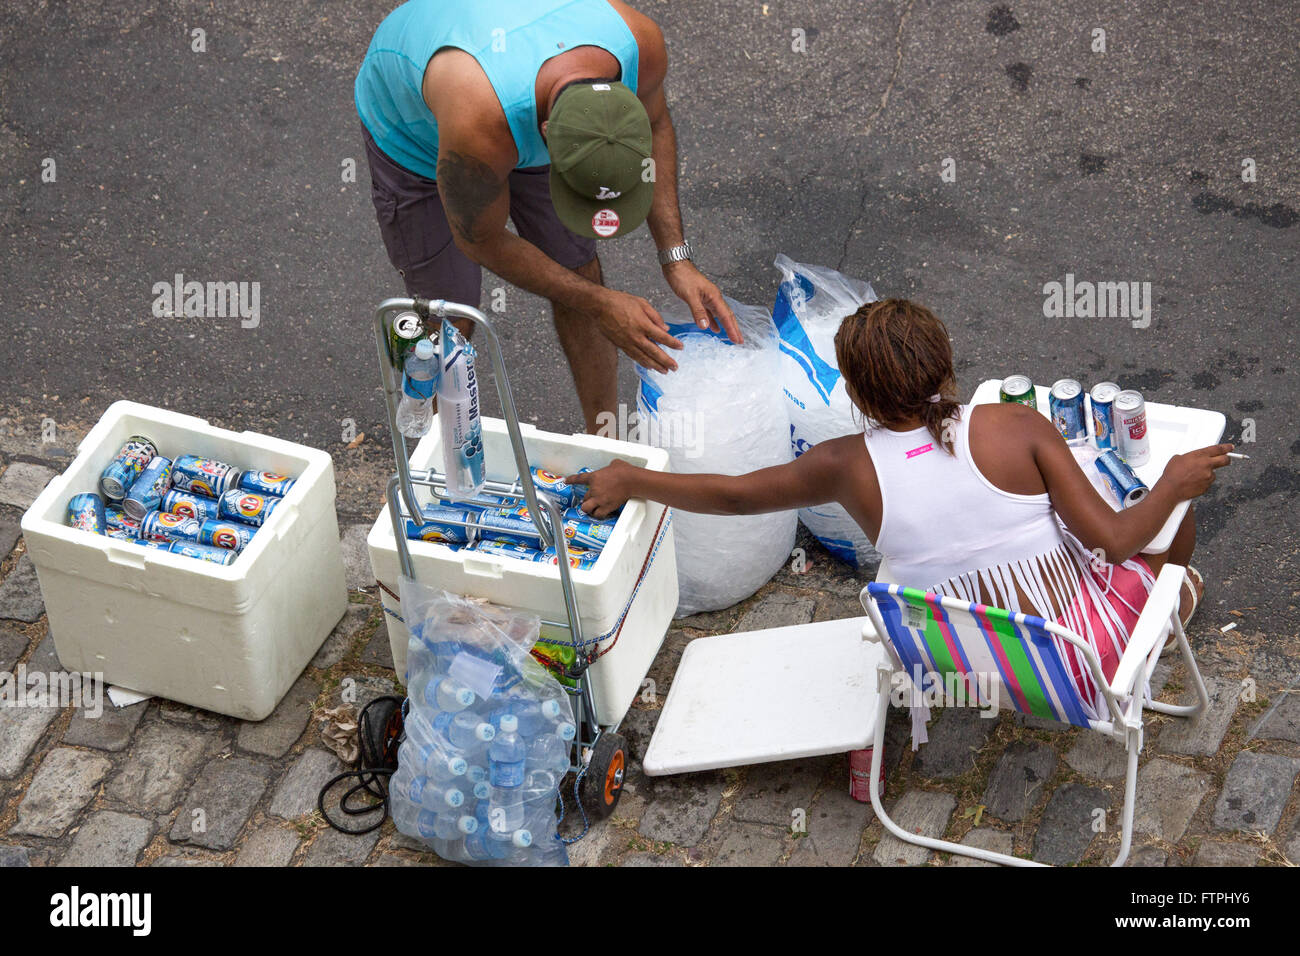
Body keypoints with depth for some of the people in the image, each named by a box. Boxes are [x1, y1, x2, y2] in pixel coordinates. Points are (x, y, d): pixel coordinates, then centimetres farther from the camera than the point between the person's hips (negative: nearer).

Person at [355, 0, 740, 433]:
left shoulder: (641, 44, -36)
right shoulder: (480, 126, -48)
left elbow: (656, 124, -9)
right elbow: (482, 242, -26)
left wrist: (676, 258, -16)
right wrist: (599, 304, -21)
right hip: (411, 125, -4)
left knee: (580, 276, 6)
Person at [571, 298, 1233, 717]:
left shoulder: (850, 467, -11)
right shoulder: (1015, 427, -20)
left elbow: (734, 494, 3)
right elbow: (1112, 540, -19)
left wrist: (629, 480, 18)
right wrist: (1176, 483, 0)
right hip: (1091, 658, -3)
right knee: (1177, 521, 24)